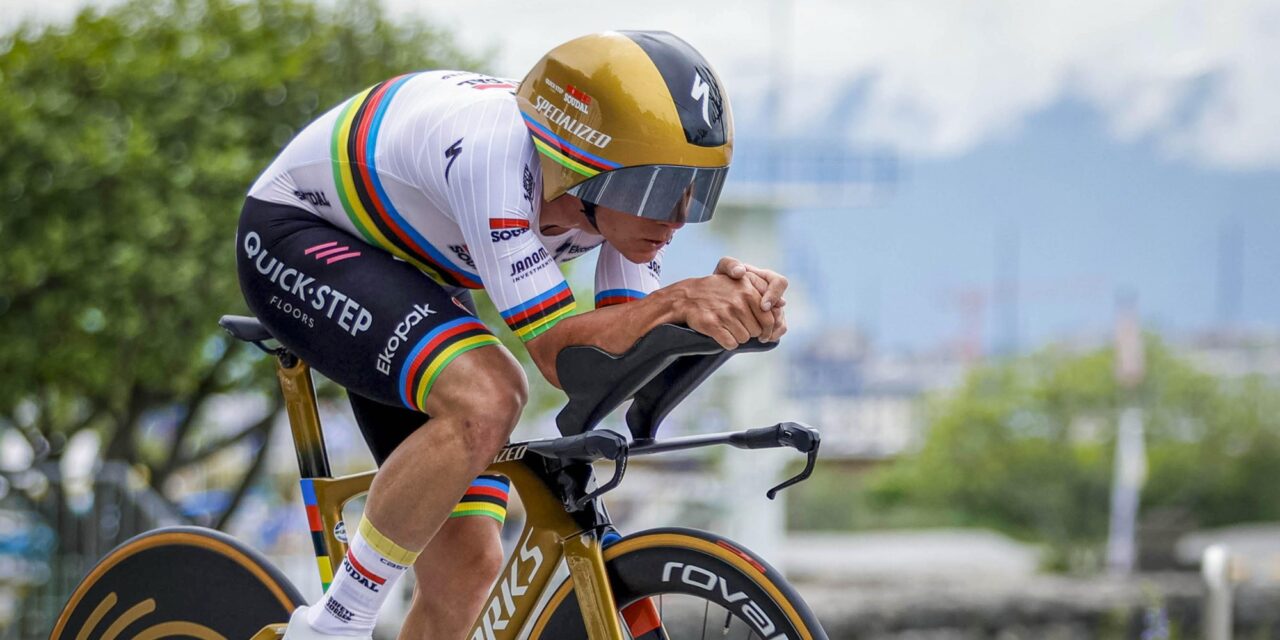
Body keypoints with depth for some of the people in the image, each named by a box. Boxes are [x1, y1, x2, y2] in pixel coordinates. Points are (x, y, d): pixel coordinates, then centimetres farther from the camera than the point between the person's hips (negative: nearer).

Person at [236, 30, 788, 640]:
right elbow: (559, 353, -37)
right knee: (487, 396, -34)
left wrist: (733, 301, -36)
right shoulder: (495, 156, -38)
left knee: (464, 568, -3)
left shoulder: (623, 193, -16)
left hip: (410, 276, 8)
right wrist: (677, 301, -50)